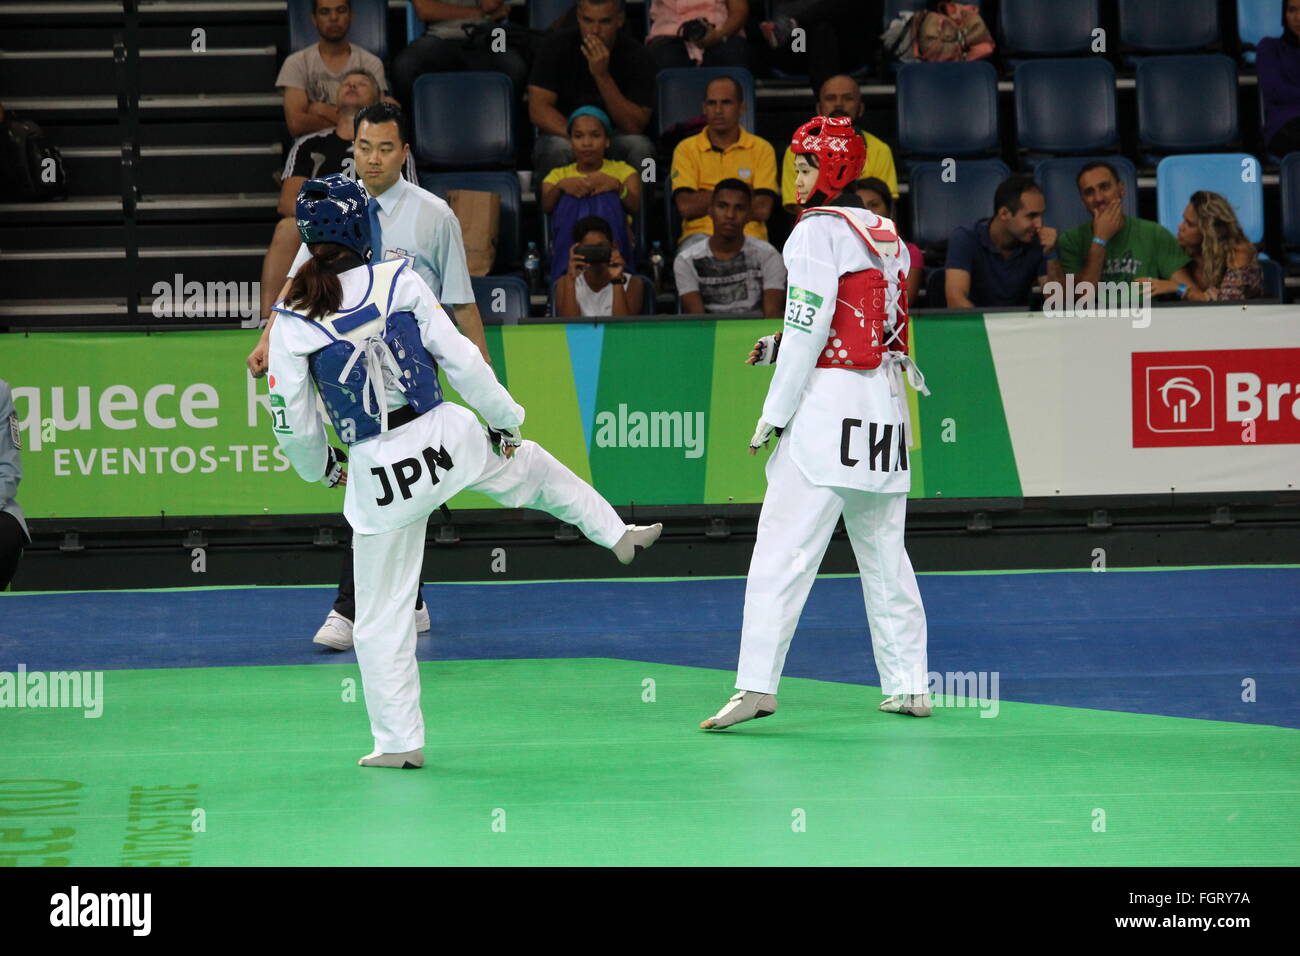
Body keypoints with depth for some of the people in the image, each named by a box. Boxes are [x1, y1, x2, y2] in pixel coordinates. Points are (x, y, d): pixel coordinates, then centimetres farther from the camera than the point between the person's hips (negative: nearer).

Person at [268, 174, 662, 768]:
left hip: (376, 474, -1)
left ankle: (399, 741, 14)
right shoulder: (400, 282, -6)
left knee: (382, 613, 11)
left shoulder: (292, 322, -8)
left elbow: (292, 420, -2)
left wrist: (322, 469, 18)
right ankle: (618, 534, 48)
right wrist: (505, 421, 10)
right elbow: (461, 361, -4)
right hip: (446, 438, 1)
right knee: (534, 467, 34)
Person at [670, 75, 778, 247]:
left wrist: (704, 201, -1)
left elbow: (762, 210, -3)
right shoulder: (686, 149, 12)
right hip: (700, 233, 0)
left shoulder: (762, 149, 11)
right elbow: (685, 207, -3)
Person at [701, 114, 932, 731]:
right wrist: (783, 350, 17)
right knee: (884, 551, 13)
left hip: (830, 403, -8)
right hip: (886, 402, 8)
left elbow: (810, 329, -13)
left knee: (783, 550, -10)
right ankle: (908, 685, 14)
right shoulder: (885, 234, 16)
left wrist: (773, 414, -9)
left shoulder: (819, 230, -8)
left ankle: (757, 685, -17)